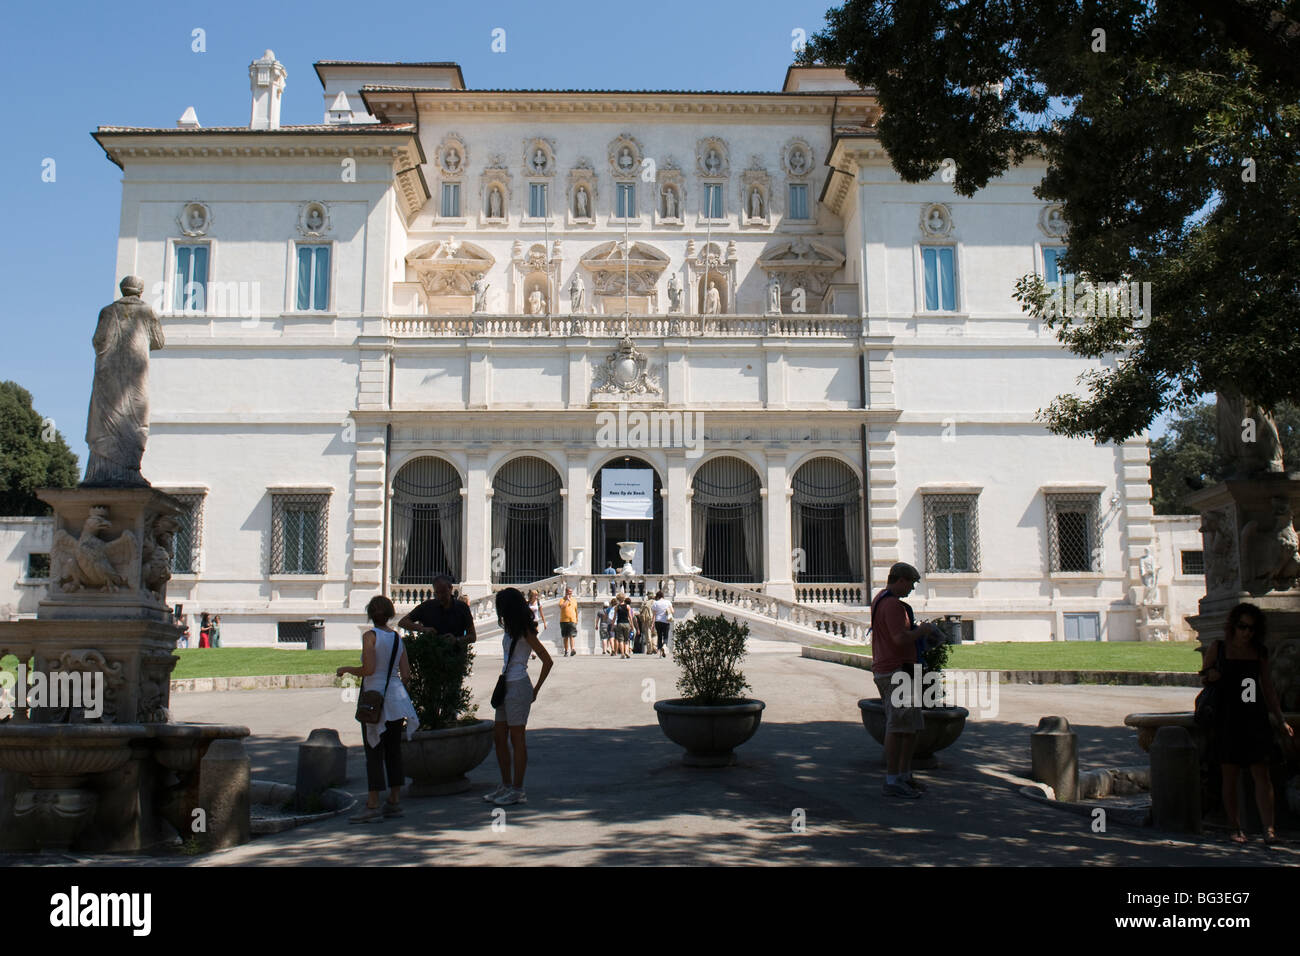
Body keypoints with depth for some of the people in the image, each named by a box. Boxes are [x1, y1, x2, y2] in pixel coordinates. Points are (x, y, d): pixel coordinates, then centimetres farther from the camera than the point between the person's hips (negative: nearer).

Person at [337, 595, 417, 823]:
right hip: (397, 698, 6)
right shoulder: (398, 639, 7)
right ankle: (395, 801, 15)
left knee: (374, 752, -2)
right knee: (393, 750, 11)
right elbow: (406, 674, 5)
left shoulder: (370, 636, -9)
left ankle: (373, 805, -2)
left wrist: (346, 669, -1)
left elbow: (368, 669, -18)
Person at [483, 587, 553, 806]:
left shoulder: (525, 632, -11)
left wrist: (536, 690, -8)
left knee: (516, 738, -3)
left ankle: (517, 790, 5)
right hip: (506, 685, 9)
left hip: (519, 687, -9)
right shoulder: (510, 630, 14)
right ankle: (506, 786, 20)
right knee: (498, 737, 11)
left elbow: (547, 661, -11)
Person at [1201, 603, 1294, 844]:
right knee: (1230, 775, 3)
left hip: (1255, 719, 1)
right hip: (1226, 719, -1)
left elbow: (1267, 686, 16)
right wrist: (1209, 676, -11)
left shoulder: (1259, 652, 9)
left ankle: (1268, 828, -5)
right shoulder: (1217, 648, 4)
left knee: (1261, 774, -5)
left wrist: (1280, 719, 13)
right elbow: (1203, 679, 12)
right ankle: (1234, 827, 12)